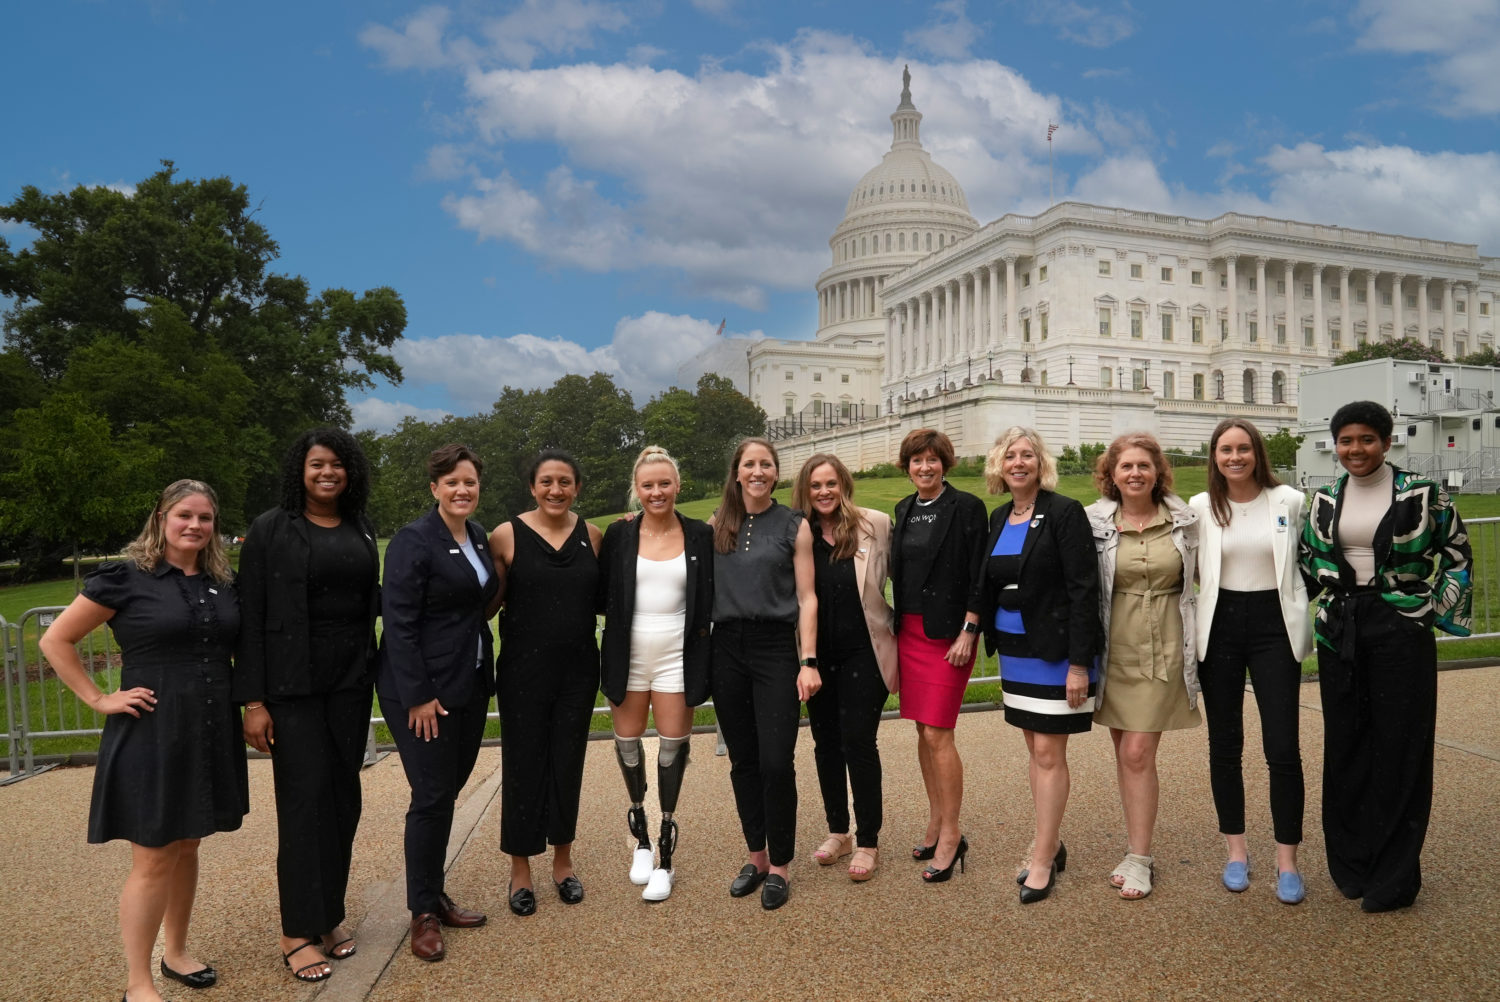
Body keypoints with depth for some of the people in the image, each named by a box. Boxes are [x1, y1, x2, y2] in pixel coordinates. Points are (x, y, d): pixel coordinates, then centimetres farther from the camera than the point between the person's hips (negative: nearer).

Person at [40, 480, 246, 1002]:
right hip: (150, 737, -5)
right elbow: (55, 641, -5)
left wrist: (242, 699, 6)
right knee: (153, 859, 1)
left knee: (187, 847, 17)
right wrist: (99, 699, -8)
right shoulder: (124, 579, -9)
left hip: (210, 737, 5)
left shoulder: (223, 583, 6)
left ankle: (176, 953, 33)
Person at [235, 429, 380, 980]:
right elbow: (250, 619, -6)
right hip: (292, 684, -4)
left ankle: (330, 914, 22)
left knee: (344, 797, 8)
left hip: (351, 681, 4)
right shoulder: (271, 529, -4)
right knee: (305, 798, -3)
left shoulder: (360, 531, 9)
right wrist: (253, 701, -11)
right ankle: (298, 930, 10)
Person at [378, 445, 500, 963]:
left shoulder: (479, 536, 9)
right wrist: (419, 697, -18)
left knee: (447, 792, 13)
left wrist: (486, 677, 13)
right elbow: (400, 623, -17)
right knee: (432, 797, -1)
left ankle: (435, 896, 28)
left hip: (470, 686, 7)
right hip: (423, 691, -7)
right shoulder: (413, 540, -13)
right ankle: (423, 914, 15)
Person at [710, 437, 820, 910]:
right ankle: (756, 855, 26)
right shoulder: (717, 524, 7)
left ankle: (779, 866, 13)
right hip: (727, 649, 3)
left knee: (776, 762, -4)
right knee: (743, 761, 10)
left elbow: (806, 597, -2)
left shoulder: (794, 525, 1)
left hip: (775, 649, -2)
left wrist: (809, 662, -9)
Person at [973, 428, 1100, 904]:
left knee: (1049, 753, -1)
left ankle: (1043, 860, 10)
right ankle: (1051, 842, 29)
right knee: (1035, 748, 15)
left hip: (1056, 649, -7)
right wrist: (990, 639, 11)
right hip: (1014, 649, 7)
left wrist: (1079, 663, -19)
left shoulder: (1064, 512, -12)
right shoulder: (999, 518, 9)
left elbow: (1083, 590, -16)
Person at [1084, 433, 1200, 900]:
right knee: (1124, 753, 9)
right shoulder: (1094, 521, -3)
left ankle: (1139, 858, 7)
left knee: (1137, 753, -5)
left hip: (1164, 650, -1)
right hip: (1115, 648, 1)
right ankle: (1139, 849, 23)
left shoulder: (1184, 519, 1)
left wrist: (1198, 638, 10)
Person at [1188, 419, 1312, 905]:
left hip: (1274, 626, -1)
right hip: (1219, 627, 2)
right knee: (1224, 746, 9)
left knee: (1283, 749, -3)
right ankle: (1237, 851, 24)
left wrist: (1301, 623, 5)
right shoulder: (1200, 507, 1)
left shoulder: (1290, 501, -2)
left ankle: (1287, 860, 12)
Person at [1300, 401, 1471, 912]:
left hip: (1402, 630, -3)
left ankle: (1393, 875, 13)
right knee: (1345, 746, 8)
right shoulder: (1324, 500, 7)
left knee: (1399, 747, 1)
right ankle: (1350, 864, 22)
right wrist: (1324, 602, 9)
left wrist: (1437, 607, -2)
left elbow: (1456, 552, 5)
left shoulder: (1422, 493, -4)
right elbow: (1306, 560, 17)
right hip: (1340, 632, 4)